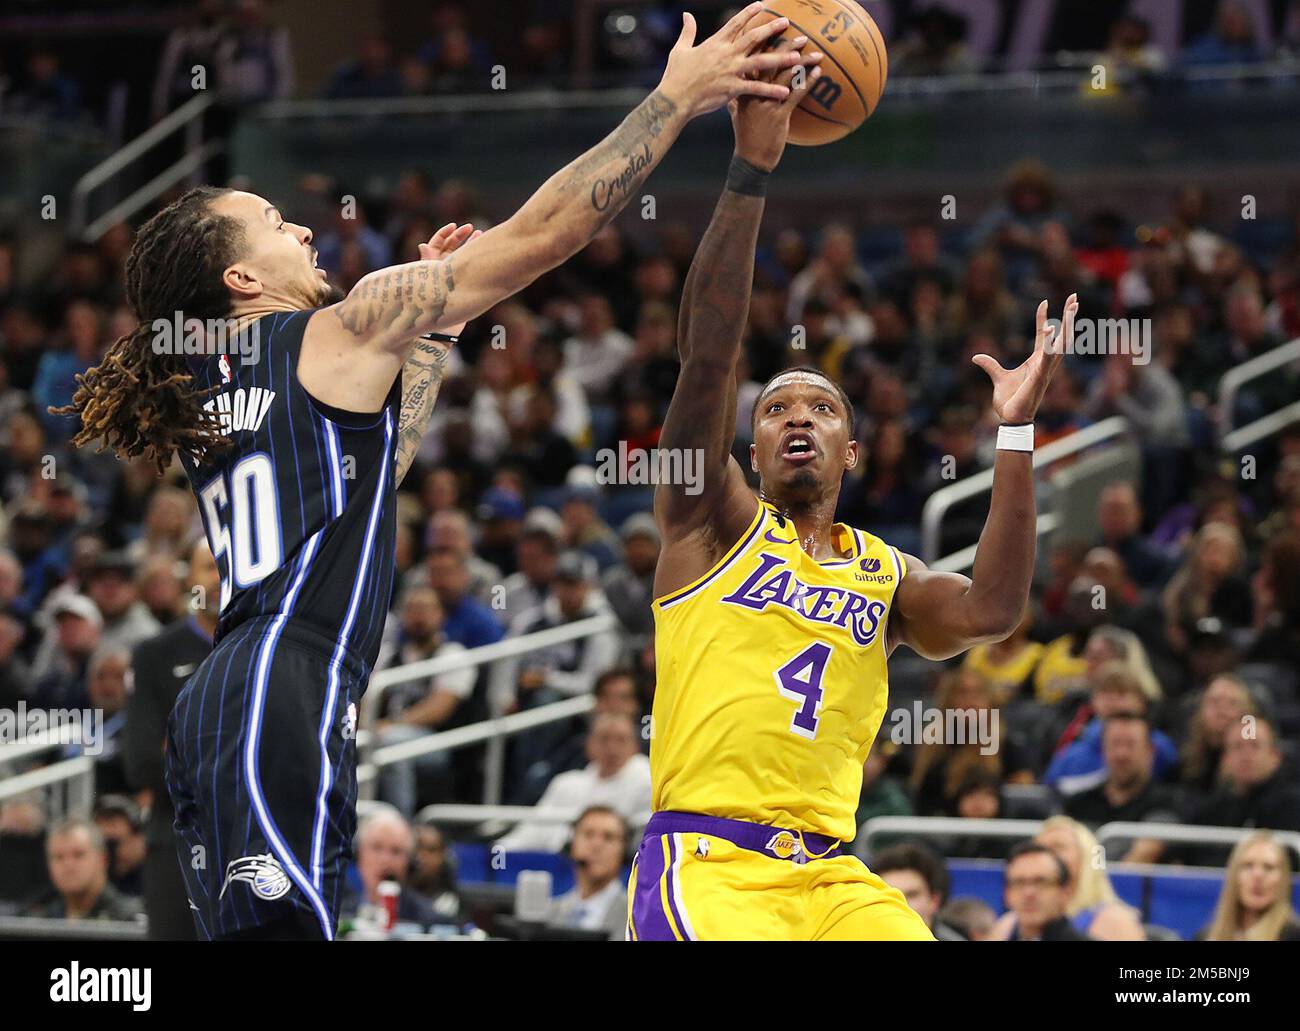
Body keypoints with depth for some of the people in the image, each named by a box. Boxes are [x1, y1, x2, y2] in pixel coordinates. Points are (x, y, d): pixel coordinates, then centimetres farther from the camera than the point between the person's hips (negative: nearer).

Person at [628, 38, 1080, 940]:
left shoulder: (886, 574, 20)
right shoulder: (714, 521, 10)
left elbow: (990, 612, -3)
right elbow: (708, 349, -4)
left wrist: (1018, 432, -4)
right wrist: (752, 168, -13)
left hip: (831, 880, 4)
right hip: (706, 862, -4)